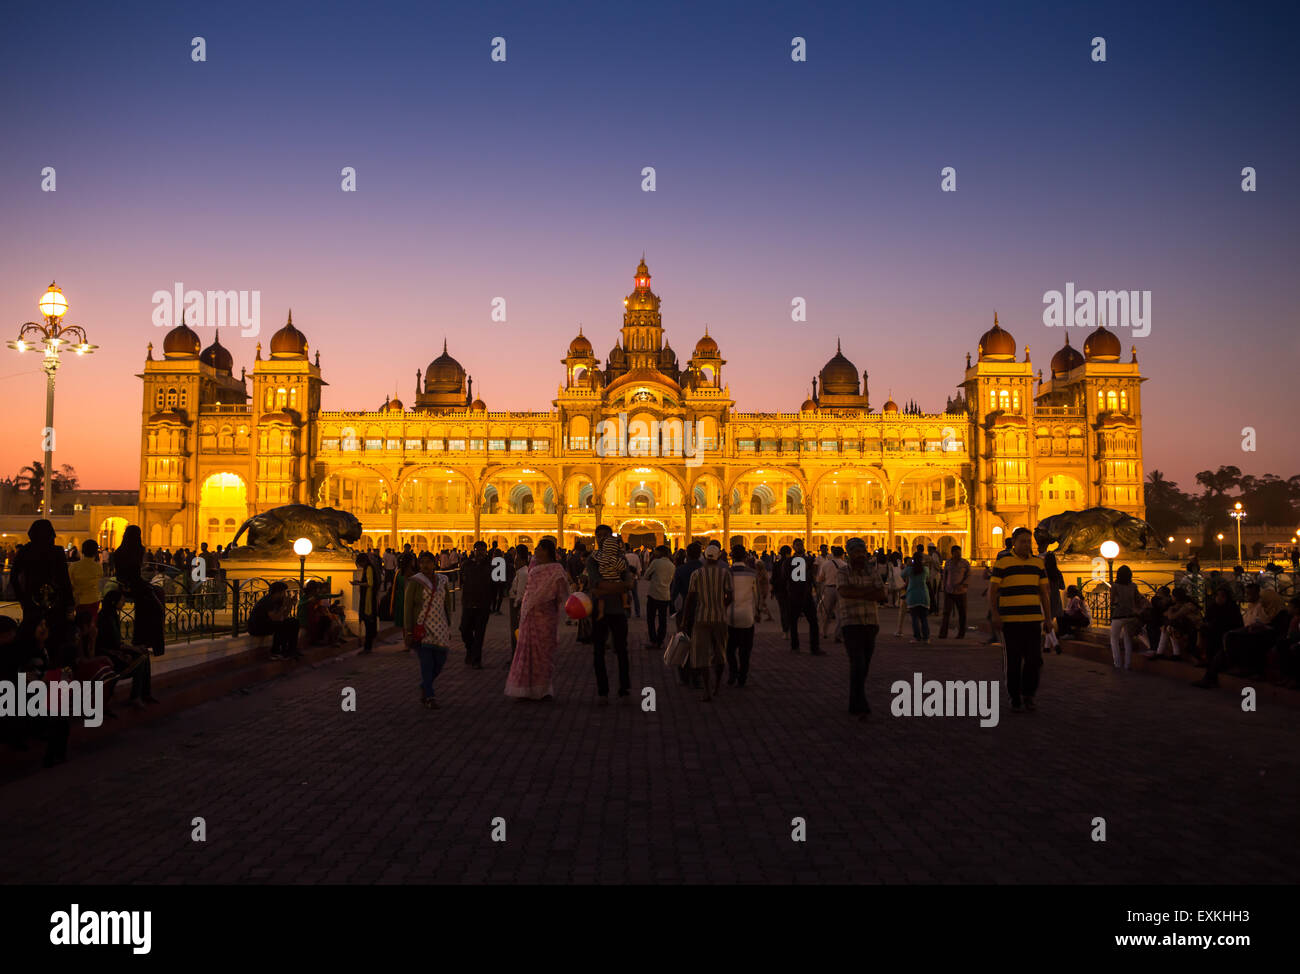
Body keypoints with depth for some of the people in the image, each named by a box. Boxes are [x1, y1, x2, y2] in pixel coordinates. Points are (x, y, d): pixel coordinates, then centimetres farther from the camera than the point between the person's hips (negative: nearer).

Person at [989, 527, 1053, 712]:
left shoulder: (1037, 563, 9)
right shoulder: (1003, 562, -3)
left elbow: (1044, 592, 12)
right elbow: (992, 591, -4)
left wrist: (1048, 618, 5)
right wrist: (995, 614, -16)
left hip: (1033, 619, 3)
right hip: (1010, 620, -3)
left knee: (1034, 659, -5)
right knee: (1013, 661, 0)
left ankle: (1028, 696, 12)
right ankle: (1015, 699, 12)